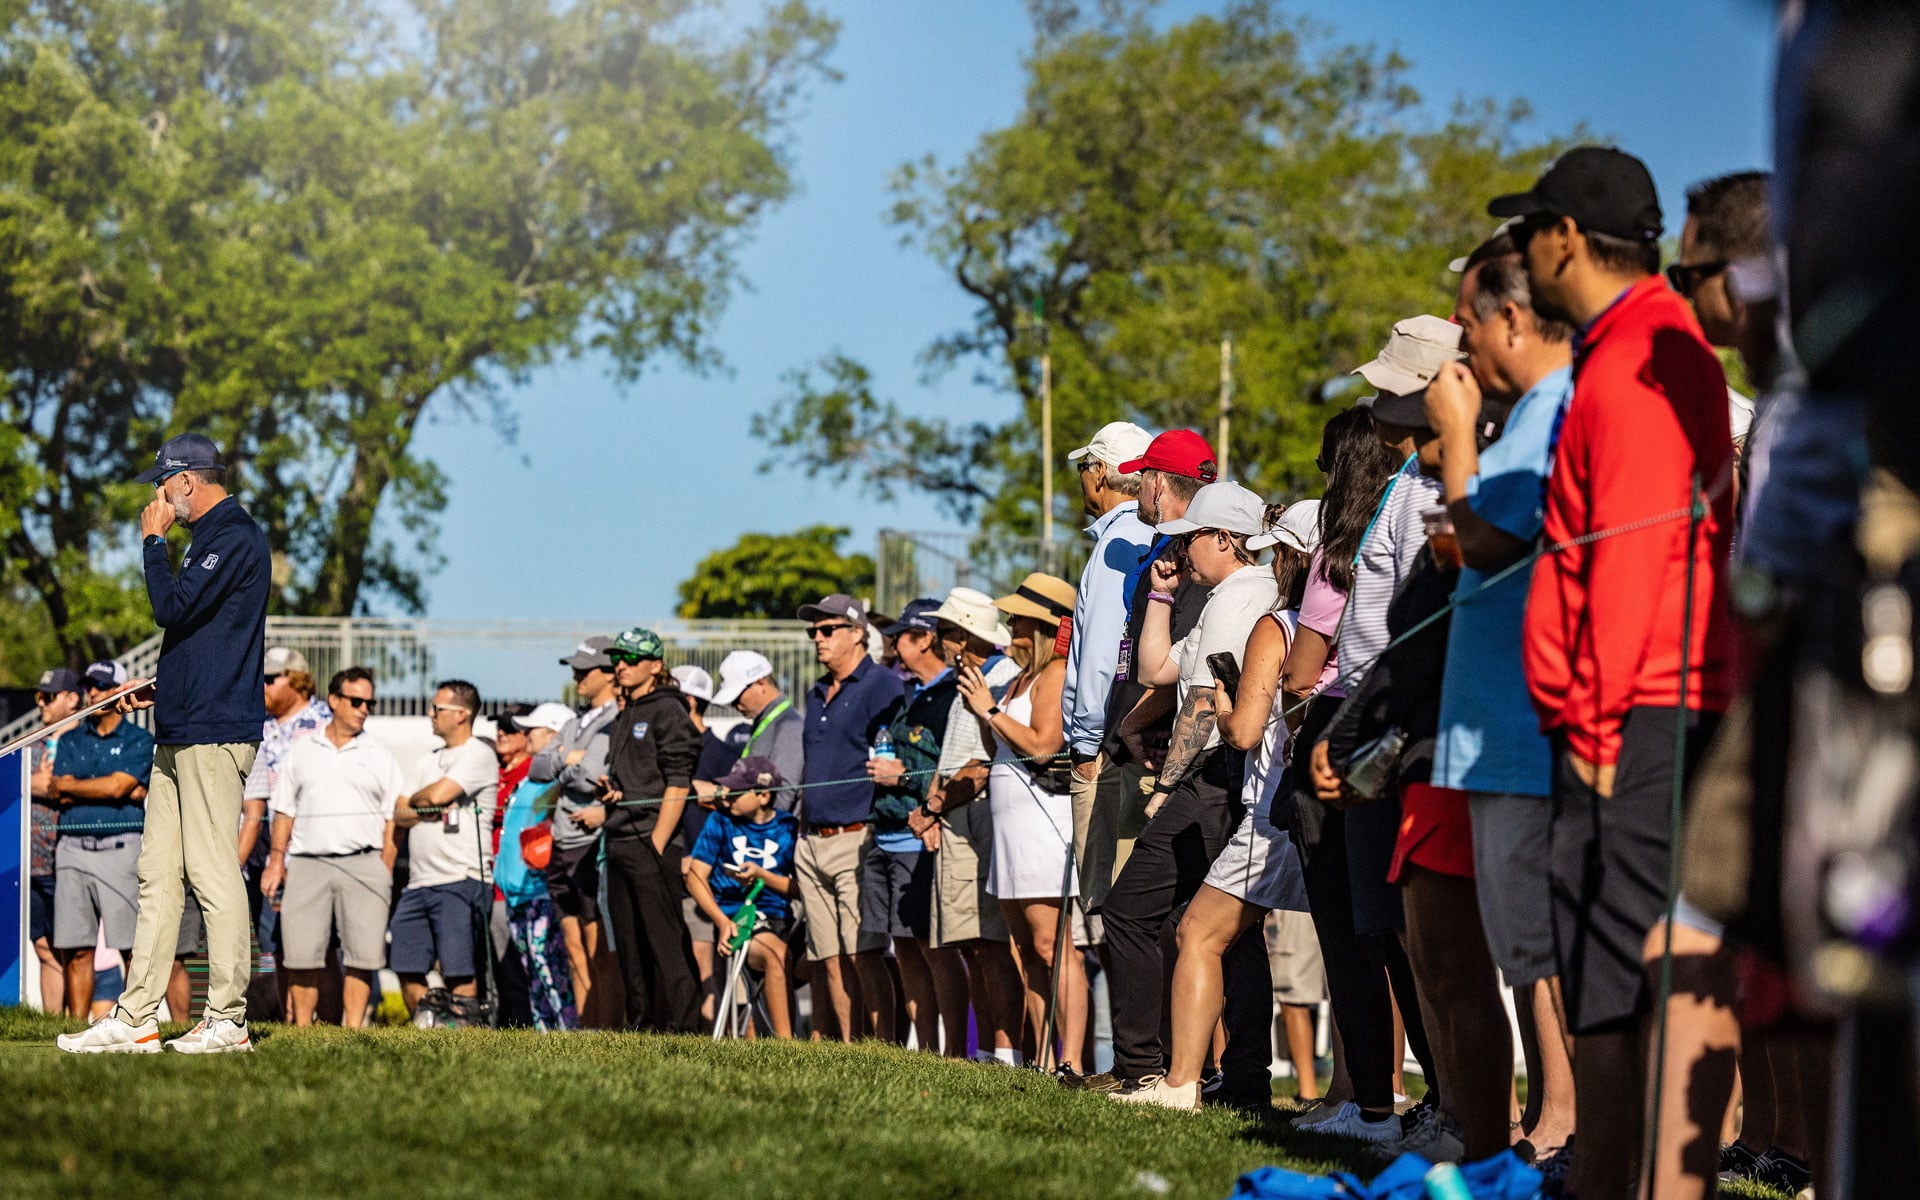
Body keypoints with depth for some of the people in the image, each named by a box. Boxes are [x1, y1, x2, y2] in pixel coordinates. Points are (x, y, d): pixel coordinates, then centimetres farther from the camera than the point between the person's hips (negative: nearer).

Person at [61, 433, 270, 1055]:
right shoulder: (213, 536, 22)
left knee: (213, 874, -8)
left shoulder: (235, 536, -10)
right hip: (181, 730, 10)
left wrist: (153, 541, -7)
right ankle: (134, 1020, 8)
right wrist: (164, 690, 20)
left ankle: (227, 1021, -5)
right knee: (158, 874, 7)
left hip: (214, 733, -10)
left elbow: (172, 608, -18)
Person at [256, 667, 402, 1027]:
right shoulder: (300, 752, 13)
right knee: (301, 954, -3)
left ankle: (353, 1031, 0)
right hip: (307, 863, 0)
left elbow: (392, 819, 8)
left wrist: (386, 872, -1)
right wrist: (276, 859, 3)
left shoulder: (380, 756, 10)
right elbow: (284, 811, 13)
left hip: (363, 863, 0)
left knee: (362, 955, -5)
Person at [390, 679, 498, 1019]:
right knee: (407, 968, 5)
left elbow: (439, 794, -15)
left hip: (460, 880, -8)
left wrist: (414, 801, 6)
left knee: (459, 972, -8)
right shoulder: (429, 761, 22)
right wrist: (426, 811, -6)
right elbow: (398, 815, 15)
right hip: (418, 883, 8)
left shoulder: (478, 755, -3)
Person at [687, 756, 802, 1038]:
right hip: (733, 917, -2)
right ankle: (784, 1042, -31)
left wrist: (761, 876, -12)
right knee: (777, 953, -33)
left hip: (778, 918, 2)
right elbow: (695, 877, 3)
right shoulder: (720, 821, 7)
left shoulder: (788, 827, 8)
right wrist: (722, 921, -11)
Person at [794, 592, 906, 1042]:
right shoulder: (817, 694, 20)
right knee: (832, 961, 4)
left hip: (858, 835, -8)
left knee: (864, 954, -12)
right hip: (813, 843, 8)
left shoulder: (882, 686, -6)